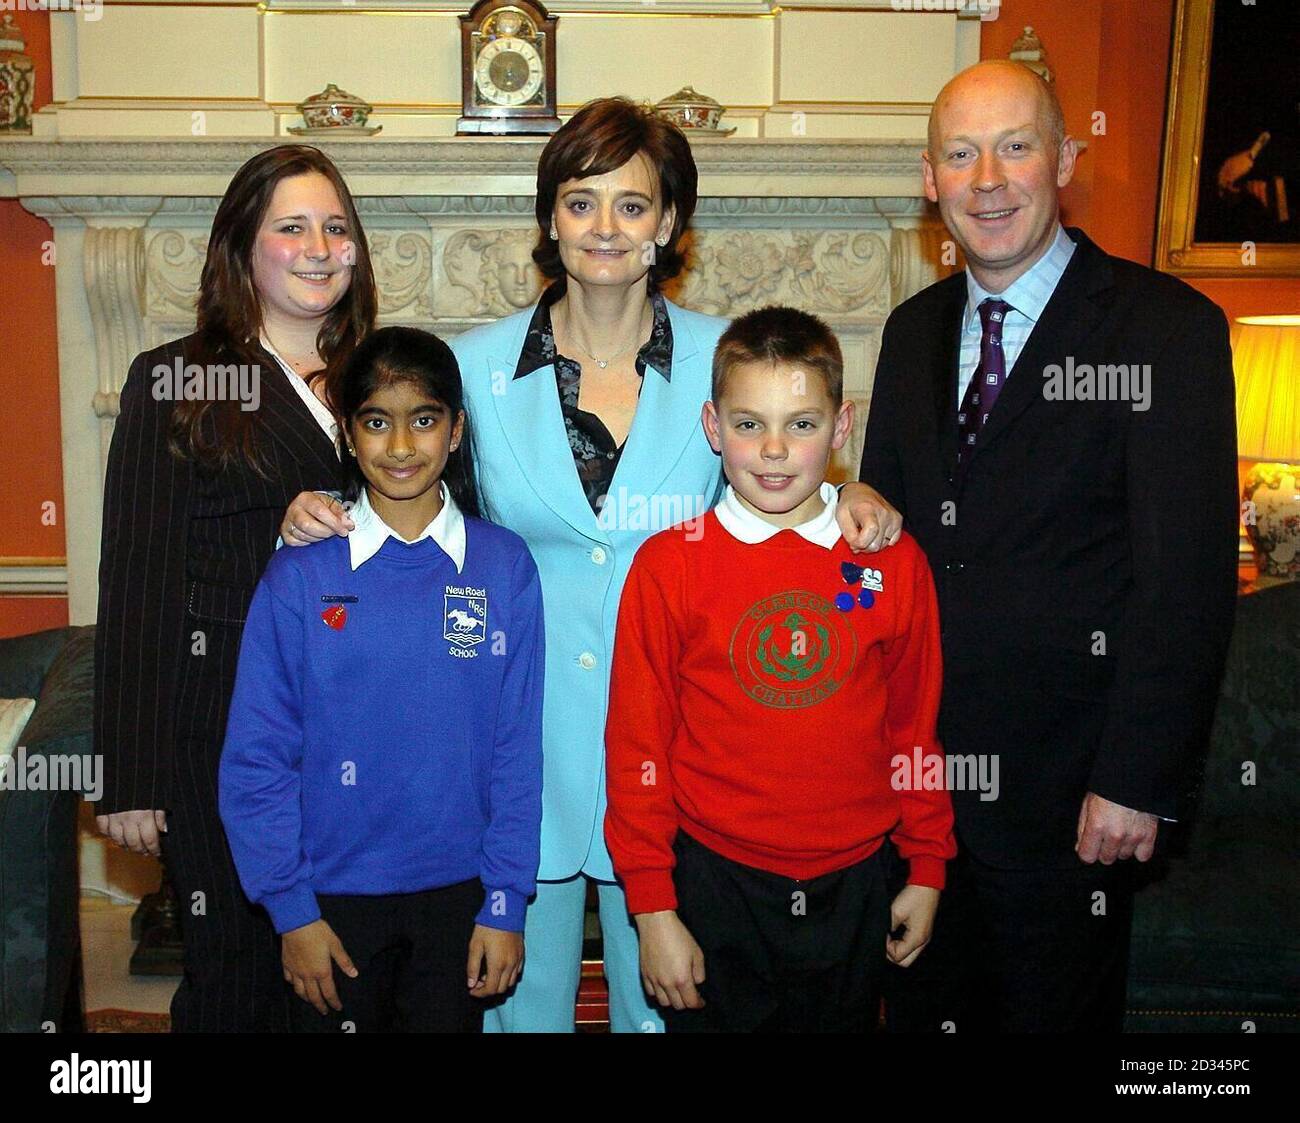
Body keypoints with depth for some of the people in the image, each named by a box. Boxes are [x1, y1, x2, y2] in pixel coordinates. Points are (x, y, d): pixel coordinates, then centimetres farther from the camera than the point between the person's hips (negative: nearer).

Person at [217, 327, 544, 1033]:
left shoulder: (504, 566, -6)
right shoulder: (299, 574, -7)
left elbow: (518, 749, -4)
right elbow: (257, 756, -4)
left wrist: (506, 901, -4)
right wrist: (290, 907, -6)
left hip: (459, 891, 1)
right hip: (334, 894, 0)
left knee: (449, 1021, 17)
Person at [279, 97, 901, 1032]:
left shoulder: (723, 360, -3)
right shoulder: (479, 364, -2)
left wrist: (851, 502, -13)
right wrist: (320, 512, -12)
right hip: (525, 735, 1)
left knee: (660, 991, 18)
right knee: (521, 990, 17)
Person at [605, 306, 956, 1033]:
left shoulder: (895, 563, -3)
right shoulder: (669, 565, -9)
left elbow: (916, 725, 6)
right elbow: (637, 746, -6)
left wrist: (927, 870, 9)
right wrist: (652, 907, -5)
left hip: (852, 890, 2)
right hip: (714, 884, -2)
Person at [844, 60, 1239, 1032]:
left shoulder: (1168, 329, -12)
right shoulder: (914, 330, 7)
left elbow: (1189, 579, -16)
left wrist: (1135, 779, -17)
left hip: (1065, 787, -5)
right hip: (916, 762, 5)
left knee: (1056, 1008, 15)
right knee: (922, 1001, 21)